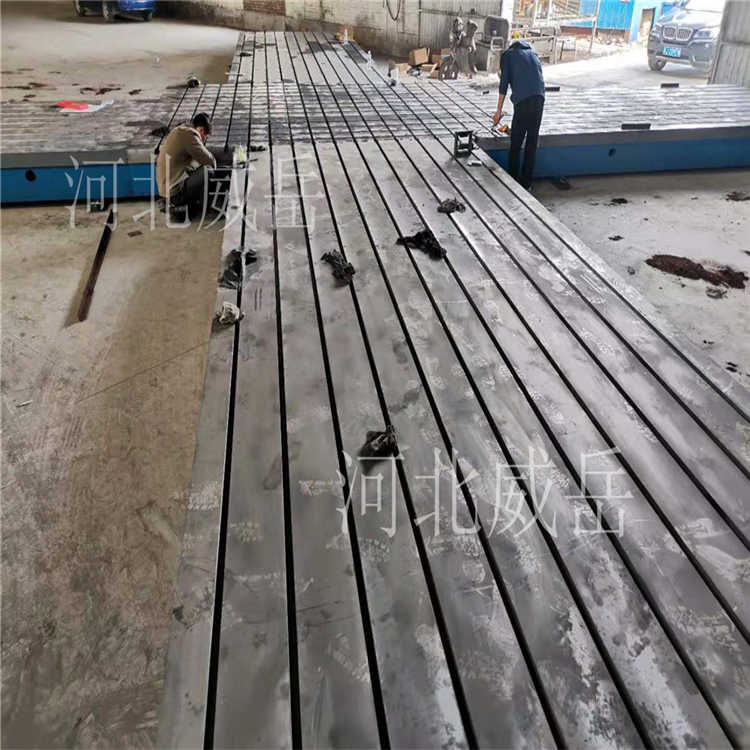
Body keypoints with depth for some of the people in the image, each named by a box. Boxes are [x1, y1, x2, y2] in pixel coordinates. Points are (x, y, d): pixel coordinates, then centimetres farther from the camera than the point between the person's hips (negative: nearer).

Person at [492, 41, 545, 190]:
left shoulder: (507, 55, 15)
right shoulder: (533, 54, 29)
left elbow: (504, 83, 5)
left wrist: (499, 111, 5)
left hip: (523, 100, -4)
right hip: (539, 98, 5)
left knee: (515, 144, 1)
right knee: (532, 143, 8)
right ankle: (526, 183, 12)